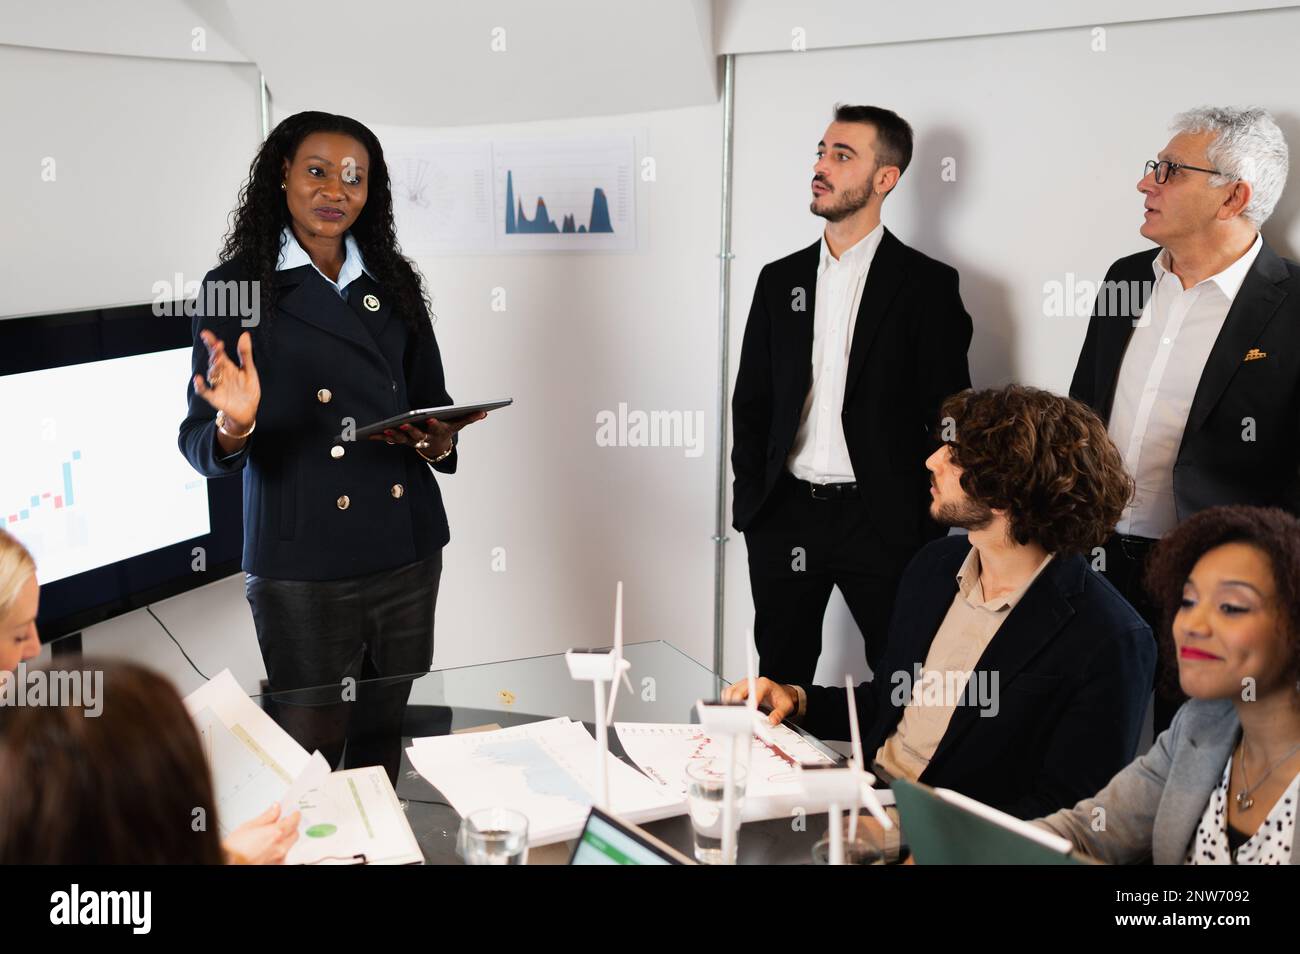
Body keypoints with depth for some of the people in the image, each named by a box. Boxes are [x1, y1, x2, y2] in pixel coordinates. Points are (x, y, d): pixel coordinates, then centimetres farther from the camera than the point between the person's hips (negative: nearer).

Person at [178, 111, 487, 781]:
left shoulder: (393, 283, 11)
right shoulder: (238, 288, -2)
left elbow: (432, 402, 17)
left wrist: (438, 440, -6)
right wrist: (233, 425, -28)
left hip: (407, 551, 4)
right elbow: (197, 442, -5)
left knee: (384, 736, 14)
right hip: (303, 567, -4)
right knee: (311, 753, 2)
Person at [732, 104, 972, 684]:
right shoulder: (780, 279, 10)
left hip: (880, 521, -4)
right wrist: (750, 498, 4)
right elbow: (751, 400, 13)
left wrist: (927, 522, -8)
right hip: (785, 516, 4)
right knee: (780, 684, 13)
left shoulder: (926, 284, -2)